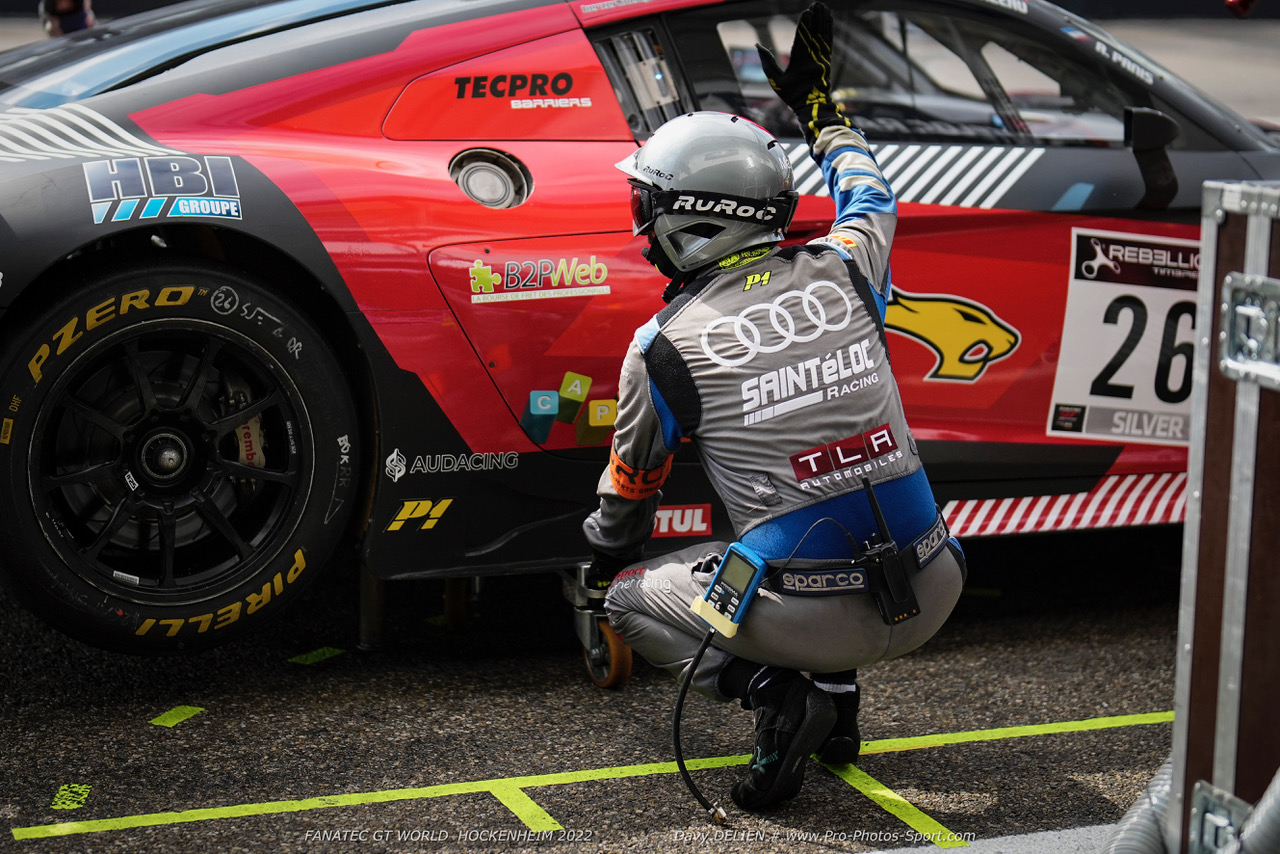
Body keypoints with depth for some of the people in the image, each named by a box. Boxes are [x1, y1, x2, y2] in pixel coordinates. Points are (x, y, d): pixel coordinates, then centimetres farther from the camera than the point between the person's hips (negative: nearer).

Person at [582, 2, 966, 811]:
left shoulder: (664, 347, -6)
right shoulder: (842, 271, 0)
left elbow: (630, 487, 12)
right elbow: (873, 200, 27)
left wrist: (605, 561, 33)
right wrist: (822, 110, 42)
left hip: (809, 615, -4)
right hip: (929, 599, 5)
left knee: (632, 596, 21)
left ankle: (777, 691, -2)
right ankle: (836, 690, 21)